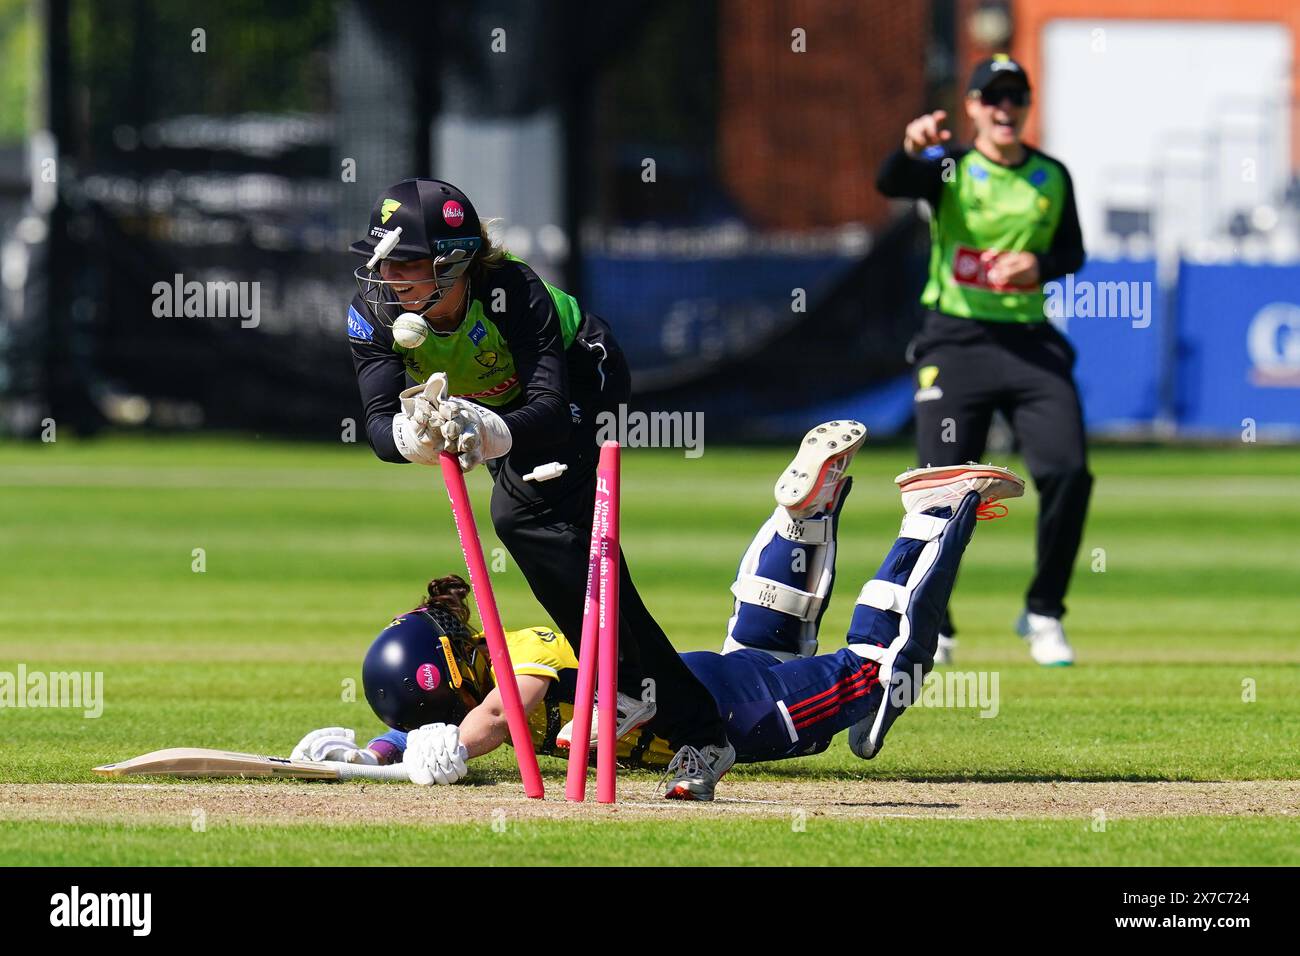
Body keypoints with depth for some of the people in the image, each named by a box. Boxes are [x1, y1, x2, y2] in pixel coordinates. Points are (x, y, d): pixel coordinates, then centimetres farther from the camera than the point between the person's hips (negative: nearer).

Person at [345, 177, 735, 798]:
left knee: (525, 515, -25)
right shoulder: (374, 310, -25)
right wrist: (415, 434, -57)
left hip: (583, 377, -6)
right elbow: (378, 423, -33)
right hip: (506, 400, 6)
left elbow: (550, 409, -45)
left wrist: (489, 430, -65)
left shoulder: (512, 292, -38)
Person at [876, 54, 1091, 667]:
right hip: (956, 340, -3)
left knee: (1068, 473, -10)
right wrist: (911, 150, -44)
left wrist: (1040, 265, -8)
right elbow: (890, 184, -21)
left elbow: (1072, 252, 16)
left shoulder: (1052, 178, 10)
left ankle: (1043, 615, 8)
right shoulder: (950, 168, -2)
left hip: (1030, 341, 3)